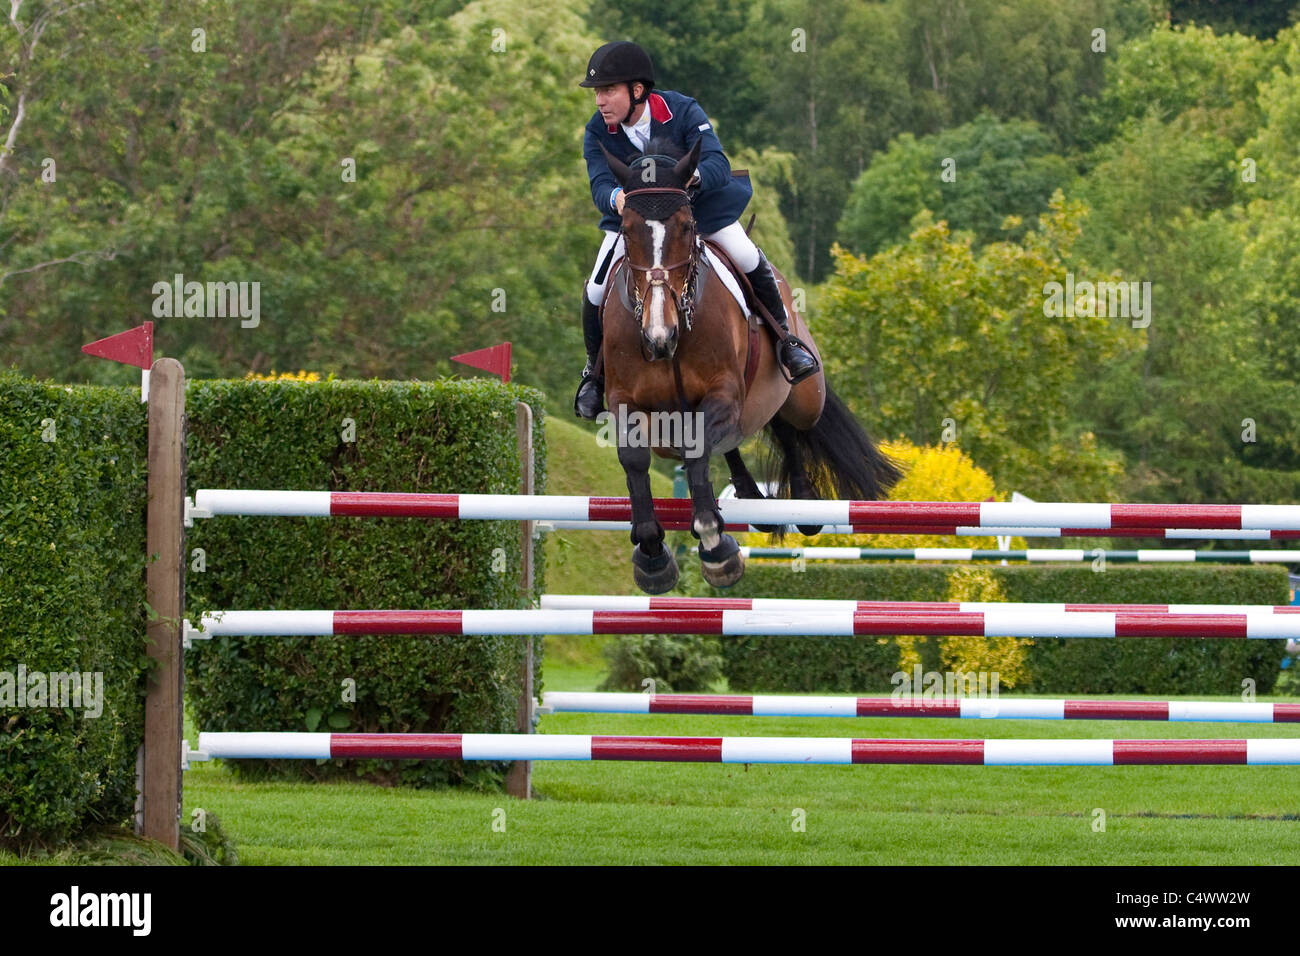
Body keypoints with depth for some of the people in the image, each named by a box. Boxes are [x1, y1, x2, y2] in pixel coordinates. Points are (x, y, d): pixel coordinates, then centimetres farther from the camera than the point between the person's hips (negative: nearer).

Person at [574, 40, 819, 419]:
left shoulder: (682, 112, -25)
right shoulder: (598, 132, -18)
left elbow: (719, 164, -35)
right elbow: (600, 185, -29)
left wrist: (694, 175, -60)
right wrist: (616, 198, -56)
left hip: (698, 203, -1)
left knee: (747, 259, -16)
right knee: (597, 290, -13)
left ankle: (784, 336, 10)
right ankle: (596, 370, 14)